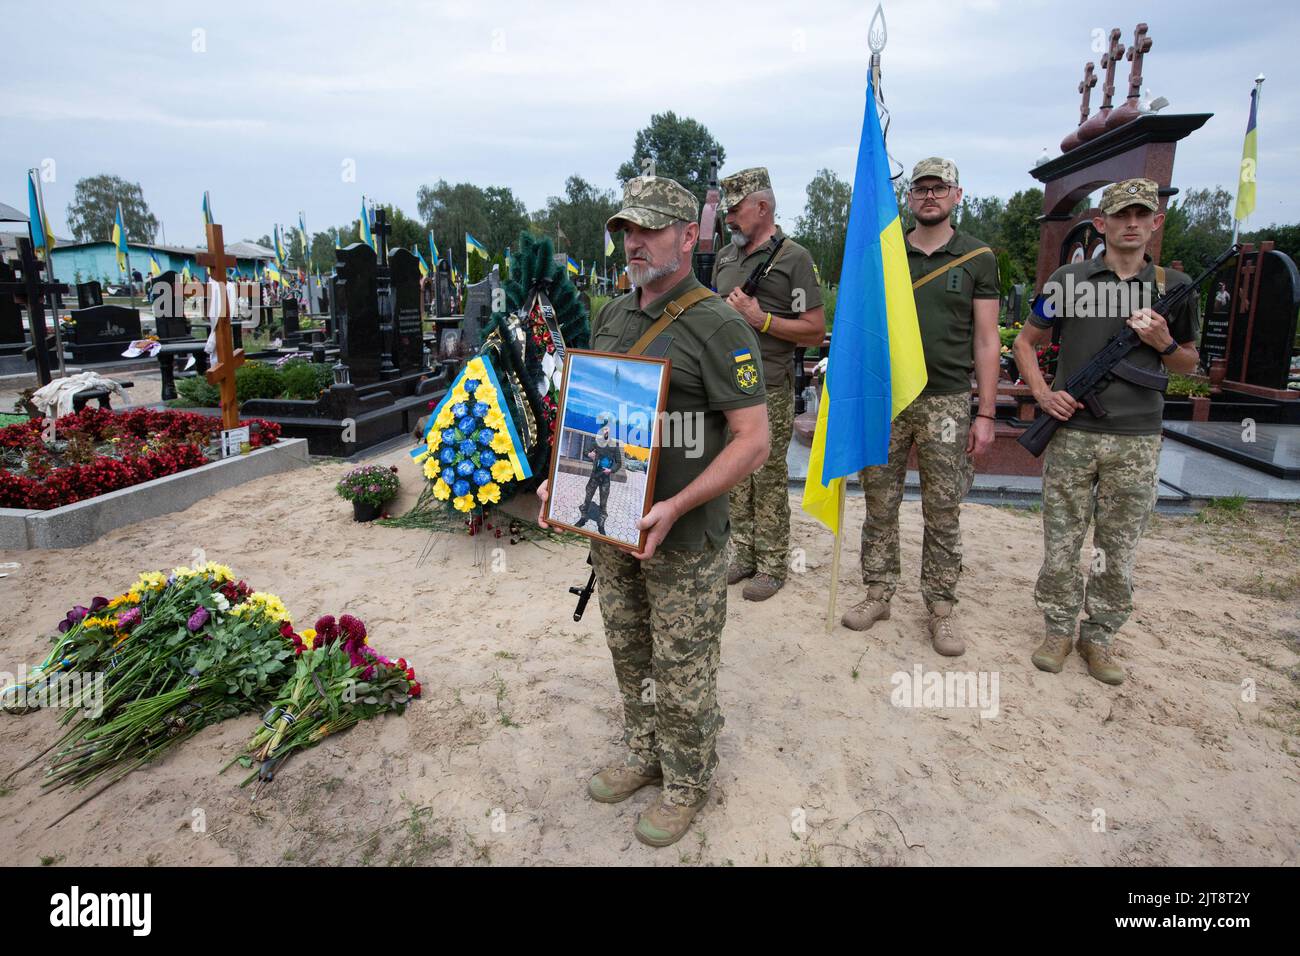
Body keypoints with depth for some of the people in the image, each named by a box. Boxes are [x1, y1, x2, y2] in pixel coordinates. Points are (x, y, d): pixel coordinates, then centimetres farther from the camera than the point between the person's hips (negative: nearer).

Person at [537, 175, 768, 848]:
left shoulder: (718, 326, -14)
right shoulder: (610, 317, 8)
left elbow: (752, 441, -17)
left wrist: (676, 507, -25)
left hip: (683, 542, -6)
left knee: (682, 673, 8)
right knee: (628, 655, 21)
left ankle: (687, 784, 32)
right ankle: (644, 755, 44)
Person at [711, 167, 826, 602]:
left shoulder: (793, 257, -5)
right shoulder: (724, 256, 15)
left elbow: (816, 331, -9)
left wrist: (761, 319, -16)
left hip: (770, 391, -6)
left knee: (769, 479, 0)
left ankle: (773, 566, 13)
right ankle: (744, 555, 24)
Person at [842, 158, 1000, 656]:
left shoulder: (978, 258, 4)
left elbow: (986, 340, 2)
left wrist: (985, 414, -3)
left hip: (946, 400, -1)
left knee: (943, 510, 4)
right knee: (880, 503, 6)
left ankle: (941, 606, 16)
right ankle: (878, 592, 19)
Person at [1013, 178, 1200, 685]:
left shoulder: (1173, 286, 8)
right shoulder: (1068, 279, 3)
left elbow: (1190, 363, 16)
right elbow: (1026, 342, 11)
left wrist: (1163, 343, -6)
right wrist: (1043, 393, -4)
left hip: (1137, 438, 1)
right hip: (1071, 433, -1)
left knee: (1118, 548, 8)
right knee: (1061, 542, 4)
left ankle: (1100, 637, 23)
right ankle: (1059, 629, 21)